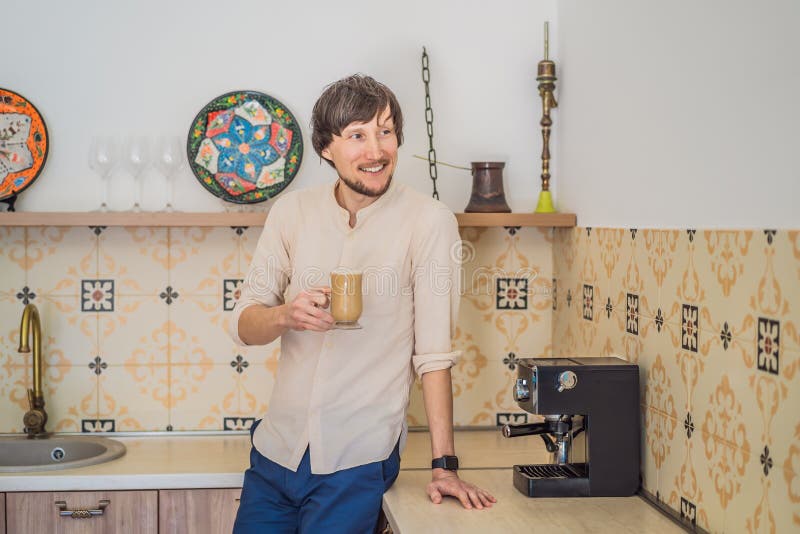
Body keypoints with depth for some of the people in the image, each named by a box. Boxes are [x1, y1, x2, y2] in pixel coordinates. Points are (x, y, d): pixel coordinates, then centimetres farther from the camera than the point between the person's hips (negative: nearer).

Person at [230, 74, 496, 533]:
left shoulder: (428, 221, -10)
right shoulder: (292, 212, 2)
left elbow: (435, 354, -10)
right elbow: (244, 326, 2)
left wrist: (445, 464, -13)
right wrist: (286, 315, -20)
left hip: (358, 462, -4)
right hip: (277, 448, 4)